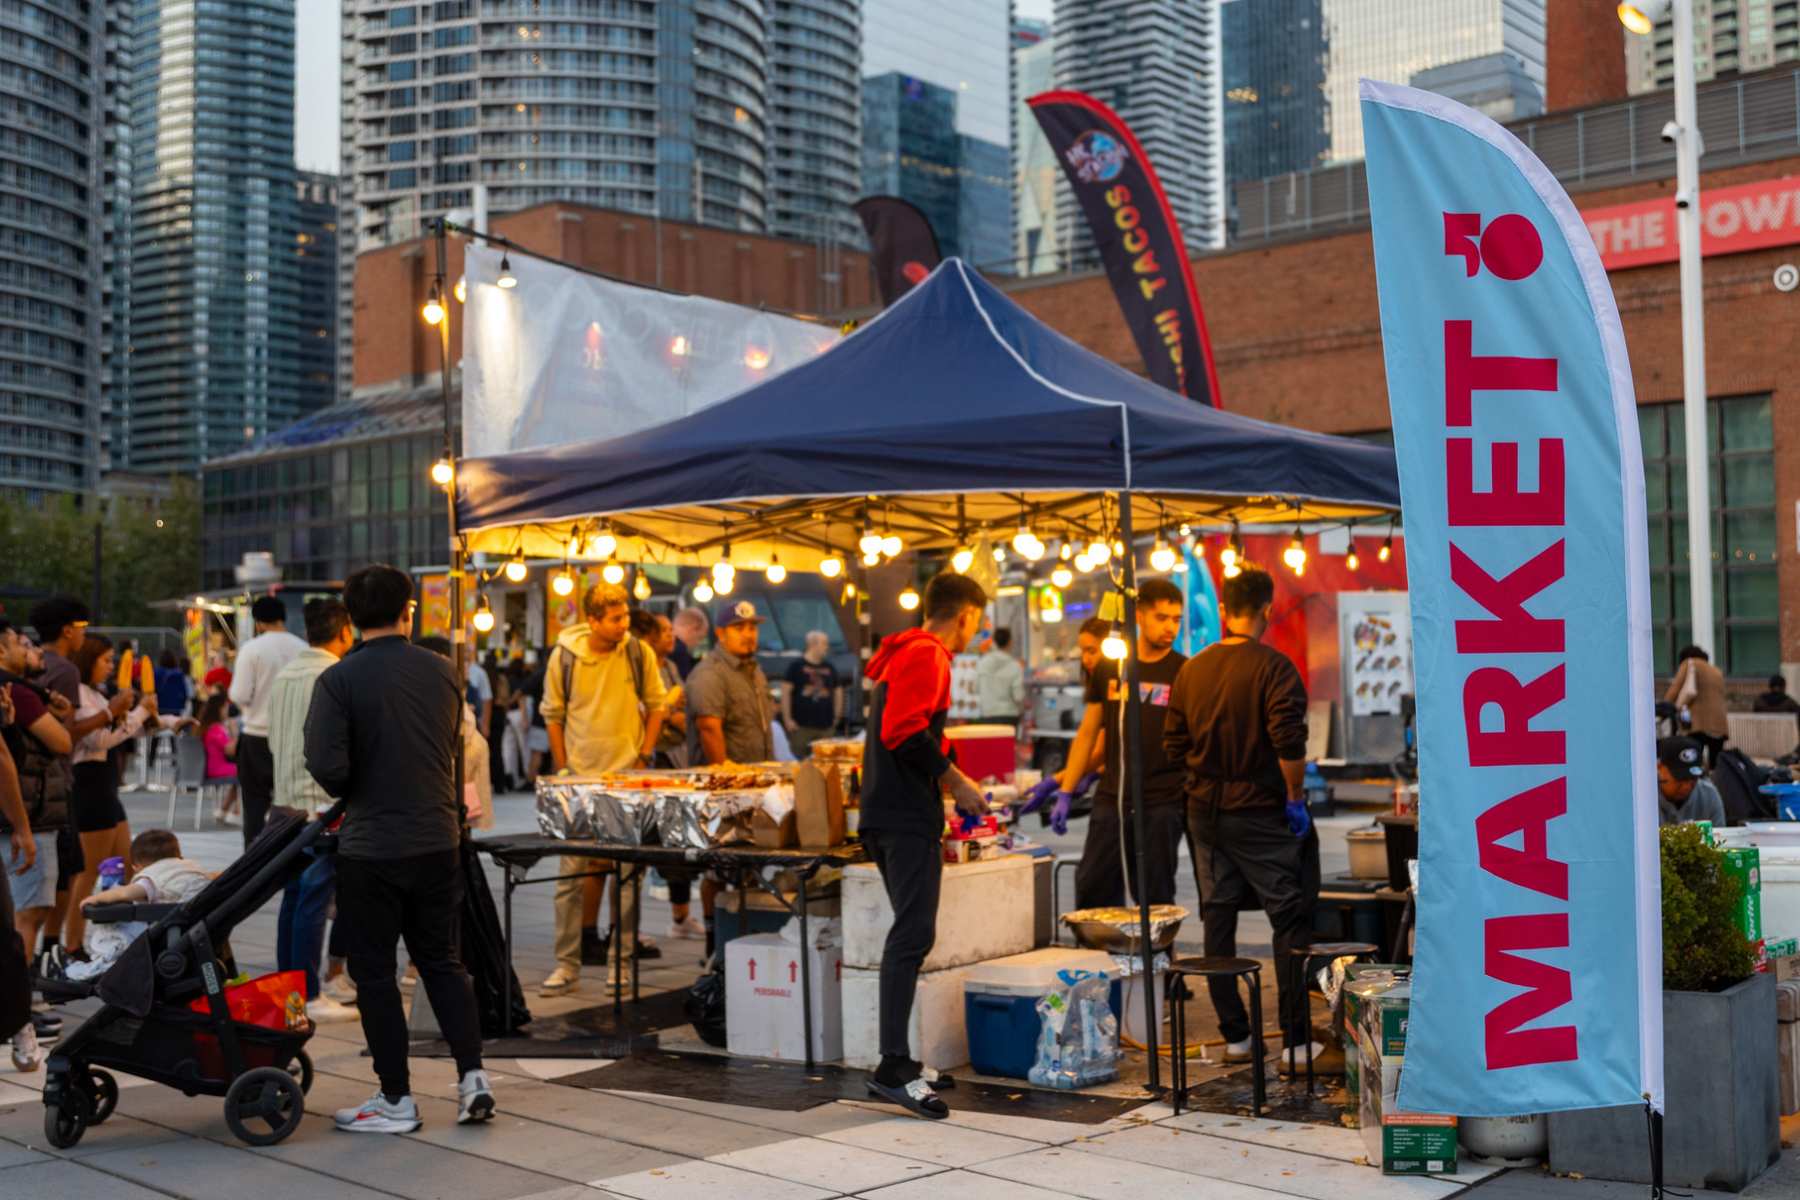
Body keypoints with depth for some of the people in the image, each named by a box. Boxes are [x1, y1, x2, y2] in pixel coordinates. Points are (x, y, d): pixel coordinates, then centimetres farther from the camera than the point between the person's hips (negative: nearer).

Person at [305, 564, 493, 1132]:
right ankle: (472, 1075, 9)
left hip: (370, 846, -4)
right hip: (438, 840, 4)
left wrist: (348, 796, 3)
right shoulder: (442, 672, 3)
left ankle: (397, 1100, 12)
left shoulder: (338, 679, -11)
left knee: (375, 973, 7)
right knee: (442, 961, 17)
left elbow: (327, 766, -18)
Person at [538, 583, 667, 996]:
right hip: (580, 776, 0)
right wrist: (562, 768, 0)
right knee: (572, 872, 0)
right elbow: (553, 714, 5)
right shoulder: (563, 657, -5)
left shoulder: (639, 653, -4)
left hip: (627, 775, 1)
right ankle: (567, 964, 5)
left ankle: (623, 953, 17)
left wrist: (643, 757, -1)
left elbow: (656, 705, 6)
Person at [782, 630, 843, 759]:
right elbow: (786, 692, -5)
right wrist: (787, 719, -10)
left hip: (825, 726, 5)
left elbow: (838, 691, 21)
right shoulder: (797, 666, -2)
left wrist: (837, 716, 14)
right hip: (801, 726, -5)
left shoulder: (830, 668, 13)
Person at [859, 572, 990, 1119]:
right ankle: (894, 1068, -15)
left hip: (887, 815, 11)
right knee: (913, 936, -12)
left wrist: (947, 787, 28)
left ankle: (896, 1064, 18)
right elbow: (907, 732, -22)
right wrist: (956, 780, -14)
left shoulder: (901, 654, 22)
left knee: (908, 935, 14)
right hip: (908, 819, -11)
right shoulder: (927, 655, -10)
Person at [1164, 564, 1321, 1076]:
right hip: (1260, 811, -5)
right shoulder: (1273, 667, -13)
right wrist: (1295, 798, -10)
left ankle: (1234, 1037, 17)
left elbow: (1174, 746, 7)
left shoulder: (1191, 670, 4)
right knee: (1290, 920, 2)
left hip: (1205, 810, 6)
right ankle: (1295, 1042, 1)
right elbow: (1289, 743, -21)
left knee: (1217, 919, 11)